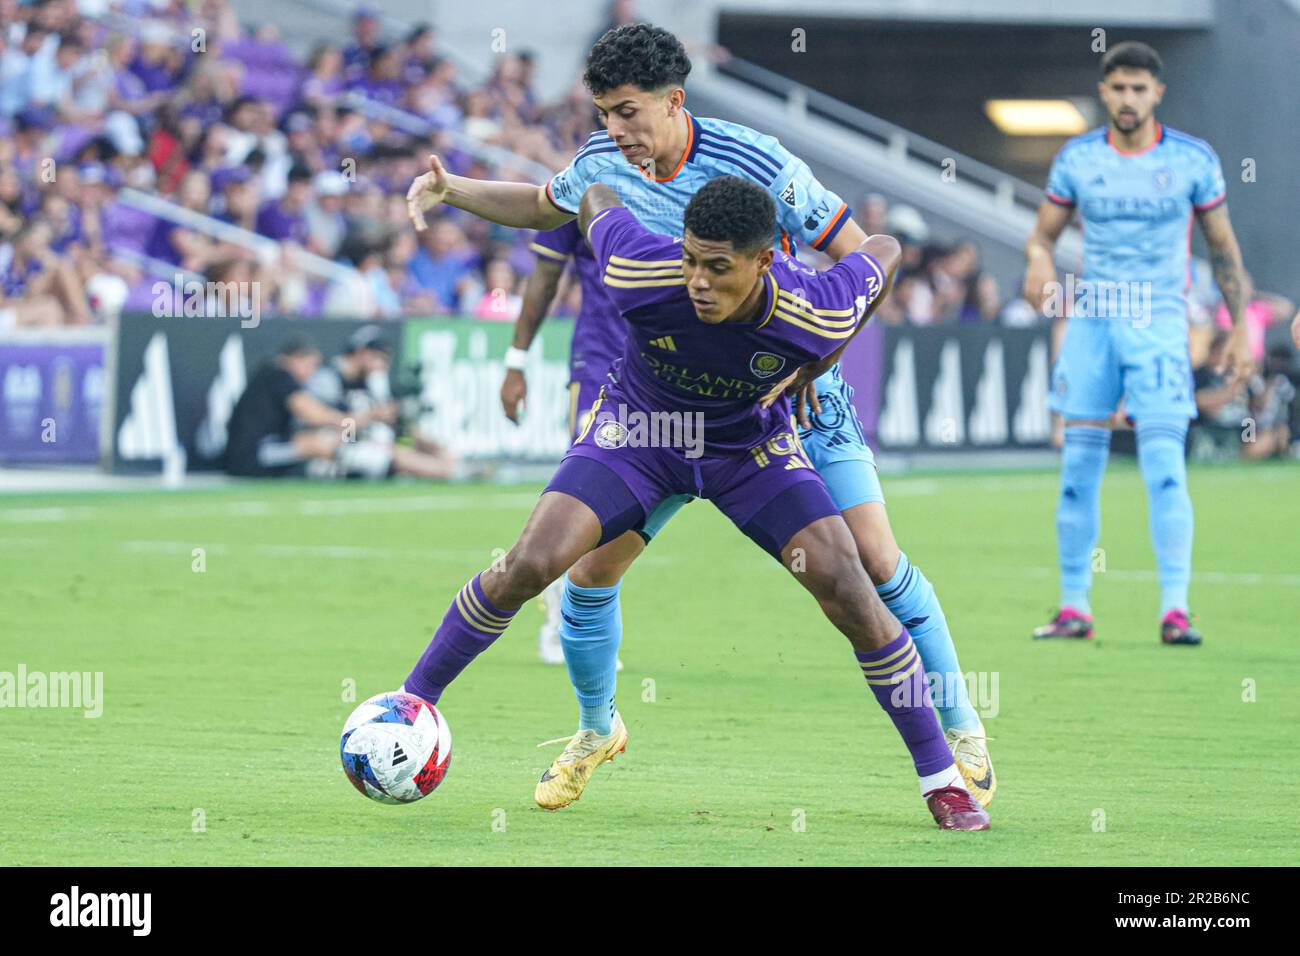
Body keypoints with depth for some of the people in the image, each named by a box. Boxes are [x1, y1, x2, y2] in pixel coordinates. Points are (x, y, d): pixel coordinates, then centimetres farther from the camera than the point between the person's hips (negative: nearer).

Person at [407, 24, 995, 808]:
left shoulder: (756, 164, -22)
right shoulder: (604, 165, -7)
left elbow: (861, 261, -16)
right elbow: (541, 207, 17)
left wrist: (813, 365, -24)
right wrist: (453, 190, 0)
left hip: (790, 391, -4)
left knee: (875, 561, -13)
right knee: (591, 565, -2)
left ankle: (962, 729, 3)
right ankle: (594, 730, 23)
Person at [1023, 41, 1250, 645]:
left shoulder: (1194, 160, 0)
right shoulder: (1076, 159, 4)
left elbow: (1223, 248, 8)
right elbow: (1043, 233, 12)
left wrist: (1240, 326, 4)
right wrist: (1039, 263, -11)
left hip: (1159, 324, -2)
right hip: (1090, 322, 2)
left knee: (1164, 467, -13)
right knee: (1079, 464, 0)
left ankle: (1175, 609, -13)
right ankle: (1074, 608, 8)